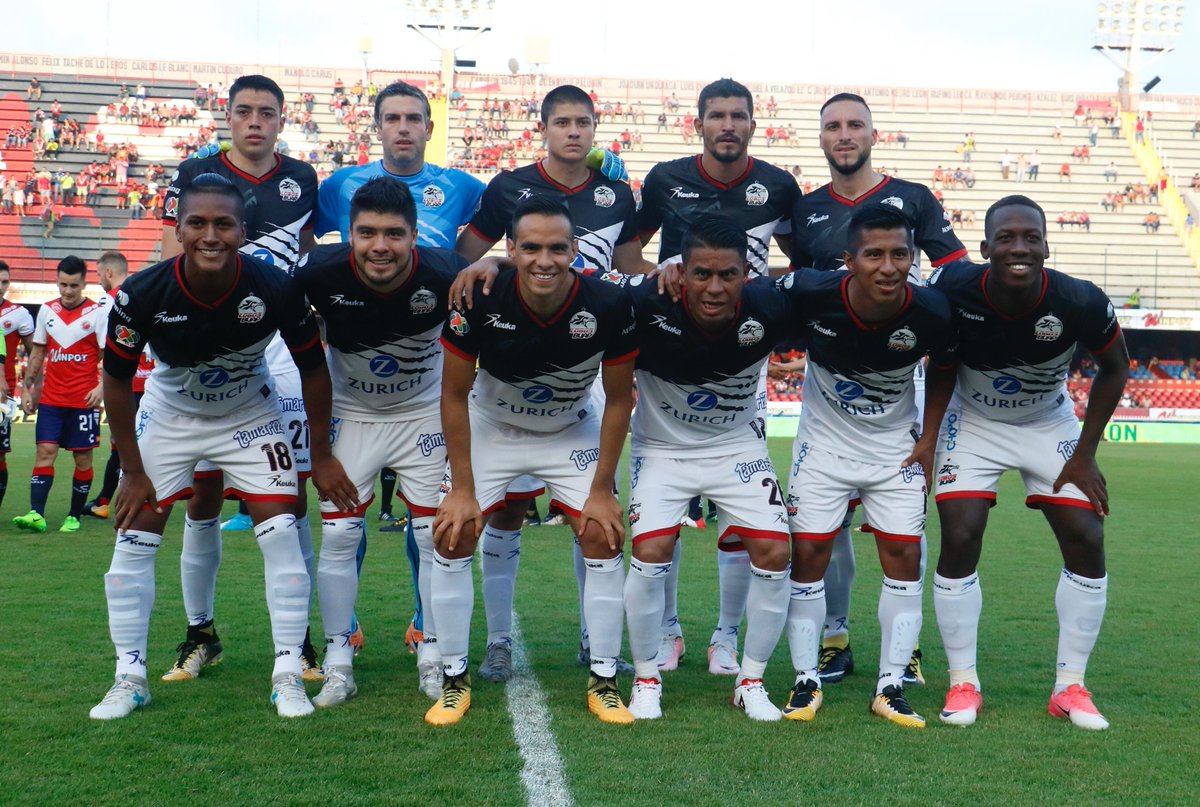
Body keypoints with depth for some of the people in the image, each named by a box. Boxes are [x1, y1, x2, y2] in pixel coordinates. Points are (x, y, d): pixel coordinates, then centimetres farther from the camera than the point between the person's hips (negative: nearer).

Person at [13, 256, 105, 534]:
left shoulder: (97, 313, -4)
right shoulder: (46, 310, 8)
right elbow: (37, 353, 15)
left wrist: (101, 387, -19)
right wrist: (27, 389, 10)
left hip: (84, 401, -3)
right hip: (50, 399, 3)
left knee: (82, 458, 2)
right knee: (45, 451, -6)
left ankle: (74, 516, 11)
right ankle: (36, 514, -12)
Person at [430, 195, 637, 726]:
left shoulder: (608, 306, -28)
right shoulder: (480, 302, -29)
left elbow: (619, 398, -12)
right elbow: (455, 393, -14)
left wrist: (601, 490, -11)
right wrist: (462, 488, -14)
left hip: (572, 432, 0)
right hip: (491, 428, 0)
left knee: (605, 541, -8)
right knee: (451, 540, -8)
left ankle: (603, 682, 7)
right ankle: (454, 679, 7)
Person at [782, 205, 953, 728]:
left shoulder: (930, 314, -24)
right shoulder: (810, 294, -27)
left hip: (896, 445, 1)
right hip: (825, 441, -1)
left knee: (904, 556, -1)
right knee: (807, 553, -2)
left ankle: (890, 688, 12)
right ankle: (806, 683, 12)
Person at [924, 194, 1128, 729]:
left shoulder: (1079, 303, -28)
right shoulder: (953, 296, -28)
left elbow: (1114, 368, -8)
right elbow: (942, 369, -6)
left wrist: (1085, 455, -9)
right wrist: (927, 439, -15)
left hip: (1050, 424, 1)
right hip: (973, 423, -1)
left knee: (1086, 542, -6)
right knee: (960, 540, -13)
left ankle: (1070, 686, 9)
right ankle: (963, 684, 3)